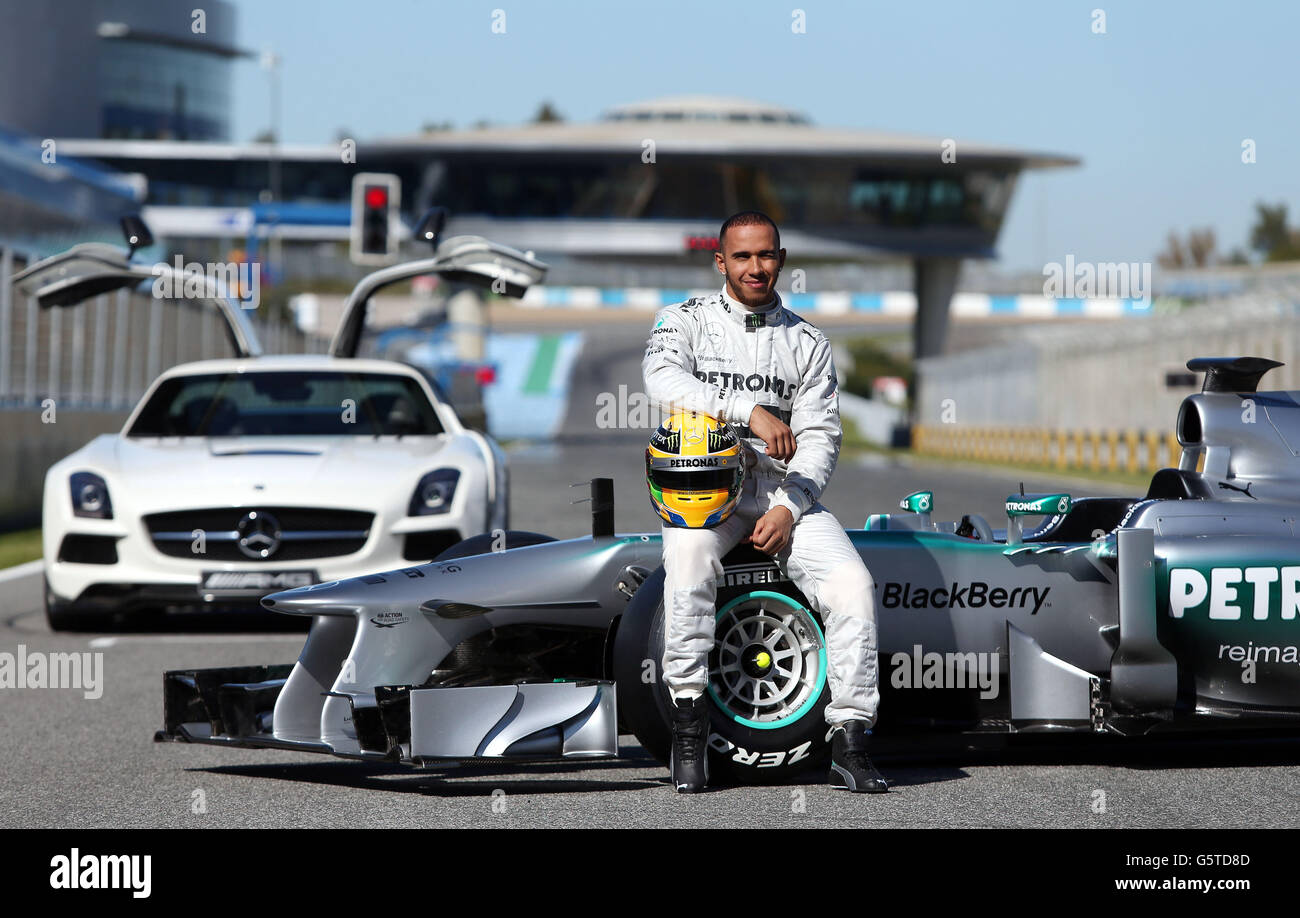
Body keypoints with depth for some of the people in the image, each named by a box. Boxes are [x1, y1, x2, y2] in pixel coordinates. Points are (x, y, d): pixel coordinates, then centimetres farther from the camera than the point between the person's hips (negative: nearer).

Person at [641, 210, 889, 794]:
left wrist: (789, 508, -12)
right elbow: (663, 379, -16)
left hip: (784, 487, 3)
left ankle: (850, 740, -12)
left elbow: (820, 436, 5)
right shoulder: (685, 320, 6)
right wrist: (751, 411, -27)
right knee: (690, 553, -36)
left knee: (852, 585, -20)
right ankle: (689, 722, -29)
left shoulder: (807, 342, 13)